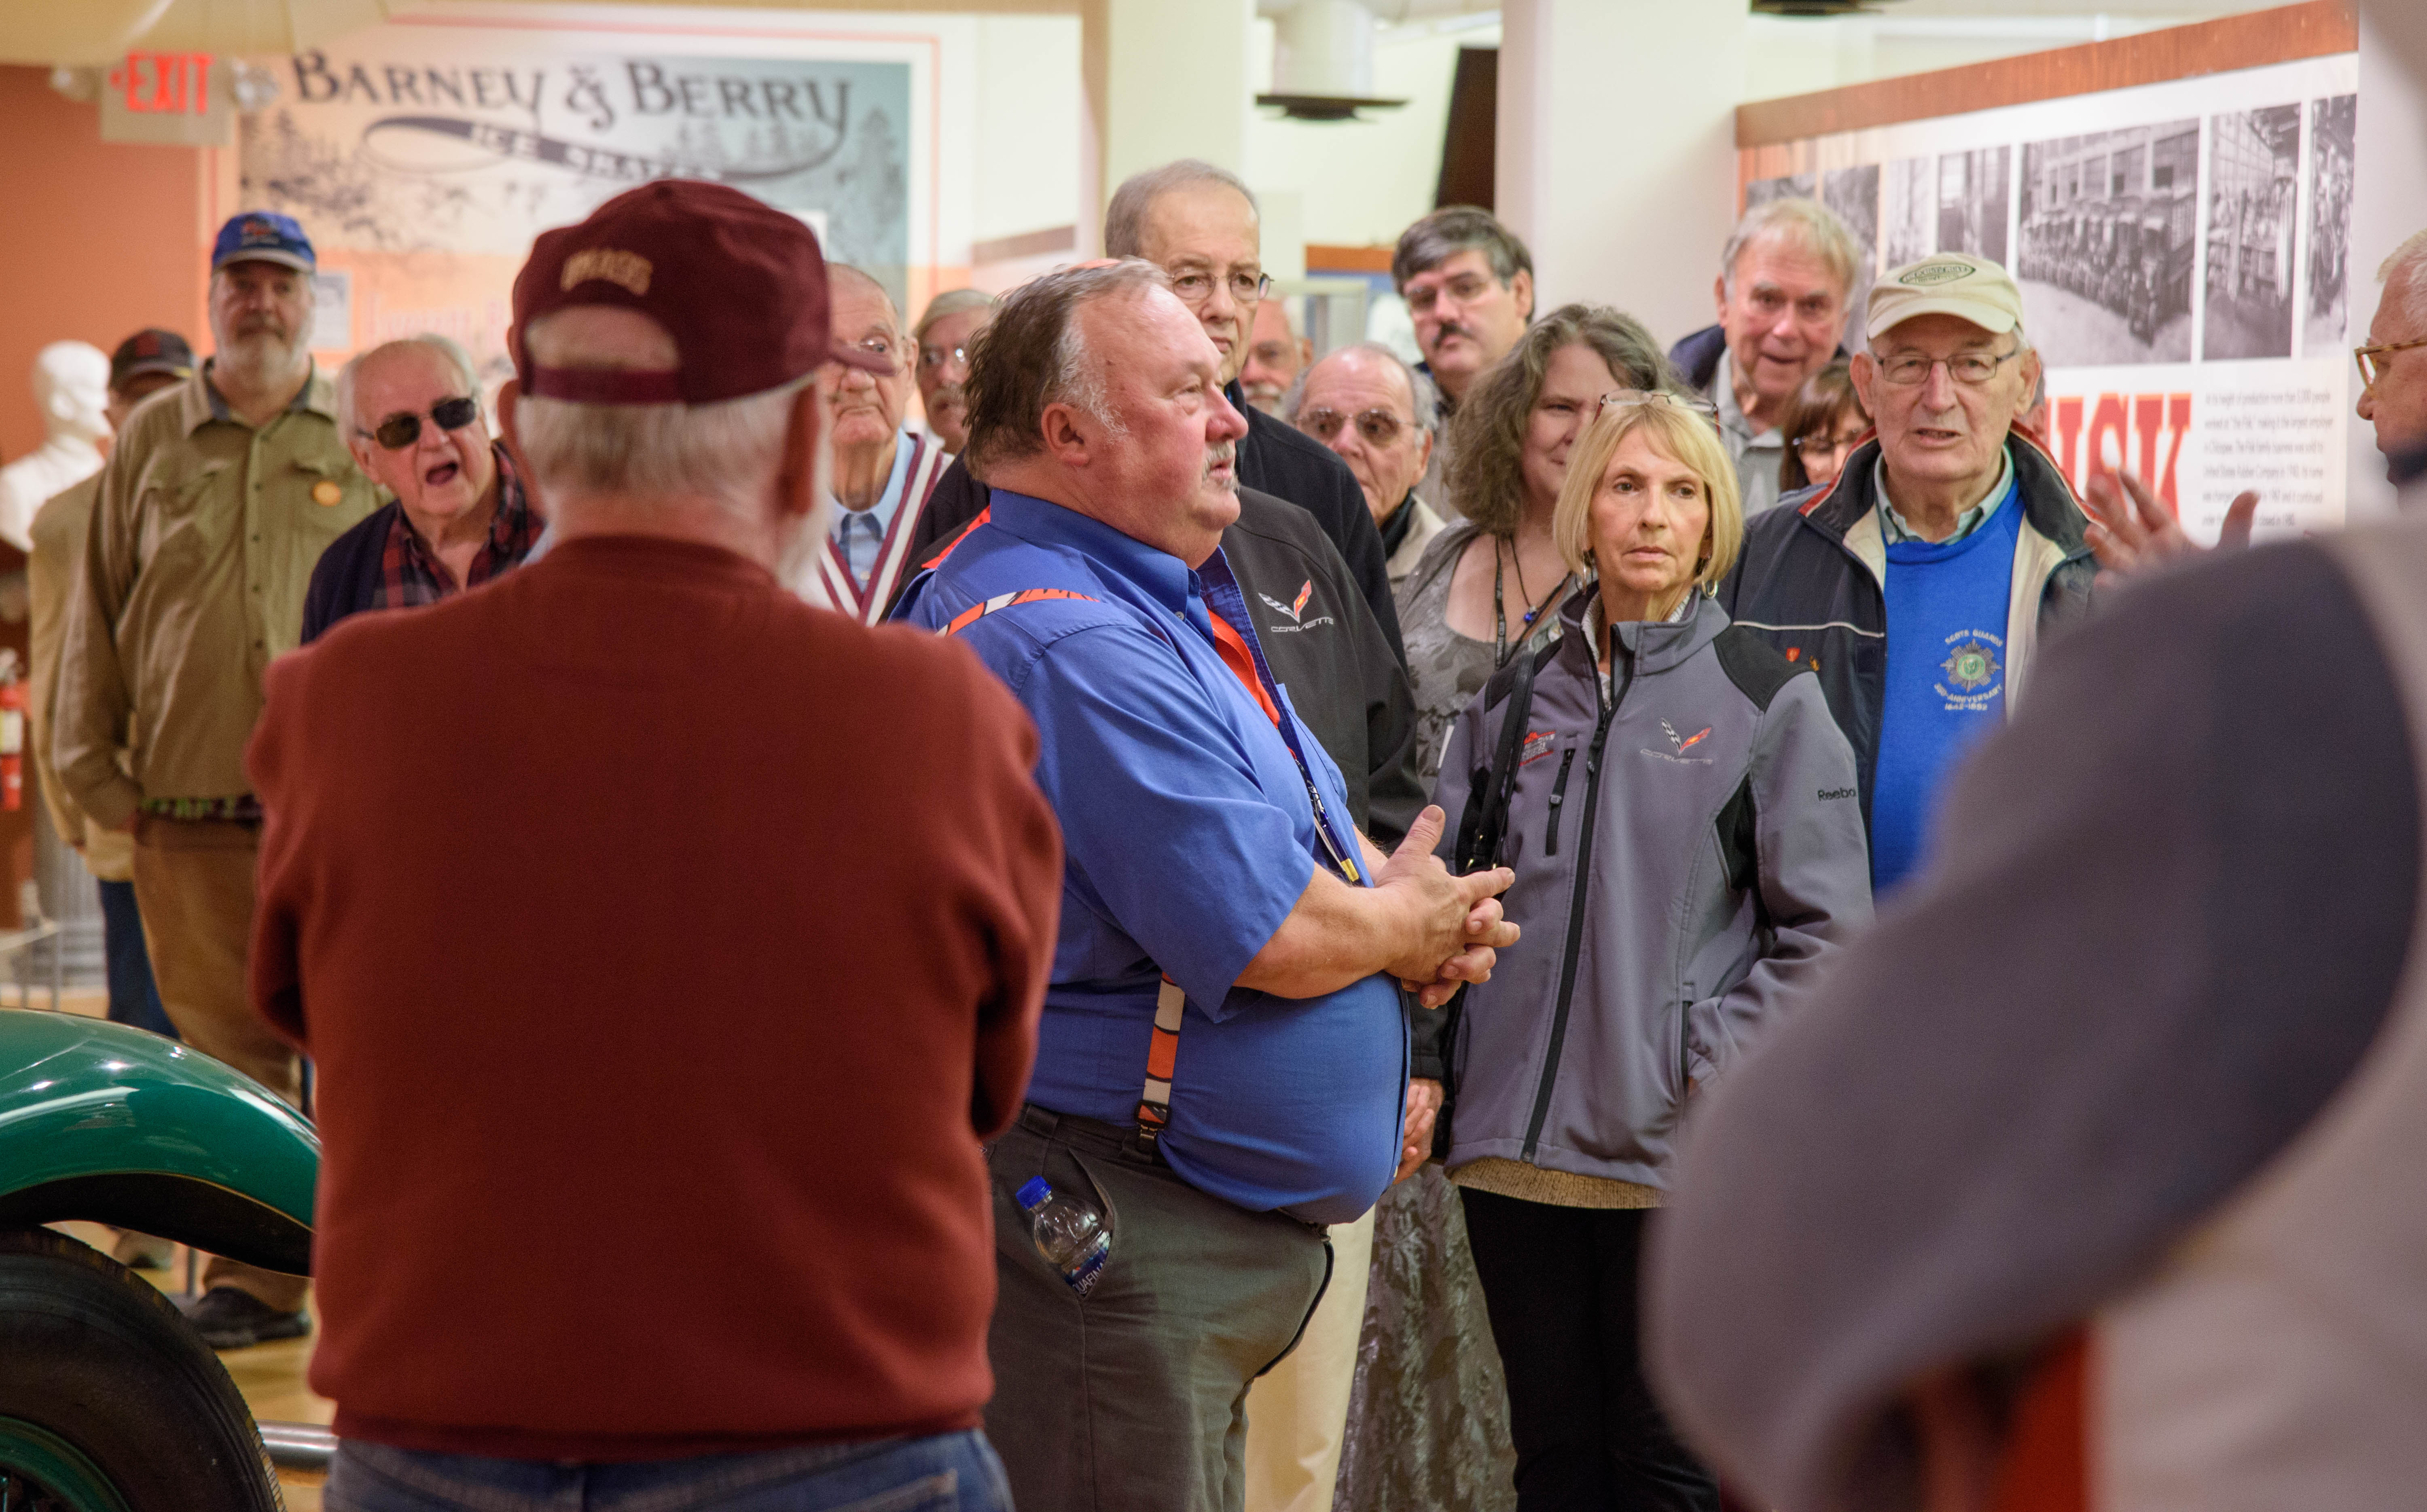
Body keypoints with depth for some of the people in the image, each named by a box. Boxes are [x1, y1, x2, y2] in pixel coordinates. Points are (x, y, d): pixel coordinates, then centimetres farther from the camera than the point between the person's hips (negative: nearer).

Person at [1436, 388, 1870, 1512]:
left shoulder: (1769, 701, 0)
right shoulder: (1514, 703, 12)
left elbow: (1826, 932, -4)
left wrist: (1709, 1071, -11)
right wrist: (1433, 1072, 1)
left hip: (1680, 1156, -4)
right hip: (1514, 1147, 4)